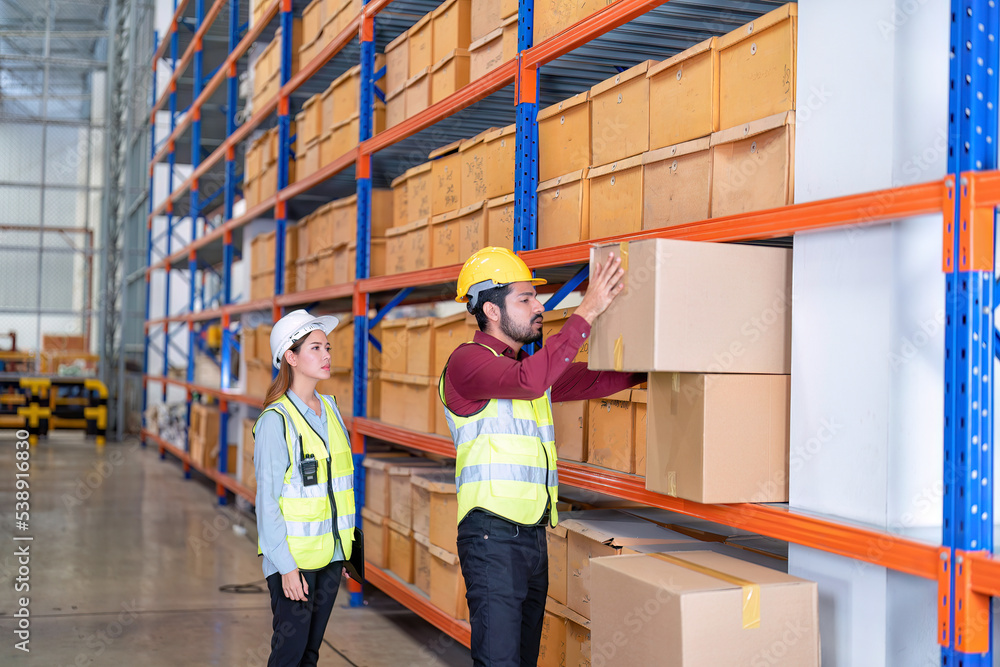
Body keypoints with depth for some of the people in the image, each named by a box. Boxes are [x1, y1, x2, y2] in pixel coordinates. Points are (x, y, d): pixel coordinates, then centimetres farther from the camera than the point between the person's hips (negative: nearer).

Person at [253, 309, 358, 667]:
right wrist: (286, 566, -15)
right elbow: (267, 499, -12)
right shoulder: (276, 420, -12)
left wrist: (348, 545, 12)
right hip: (293, 558, -6)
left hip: (330, 554, 6)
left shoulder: (330, 410, 9)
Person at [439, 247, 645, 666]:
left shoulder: (533, 364, 18)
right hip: (492, 536, -9)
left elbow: (595, 381, 21)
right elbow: (528, 382, -27)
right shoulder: (468, 361, -10)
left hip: (533, 535, 9)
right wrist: (586, 313, -26)